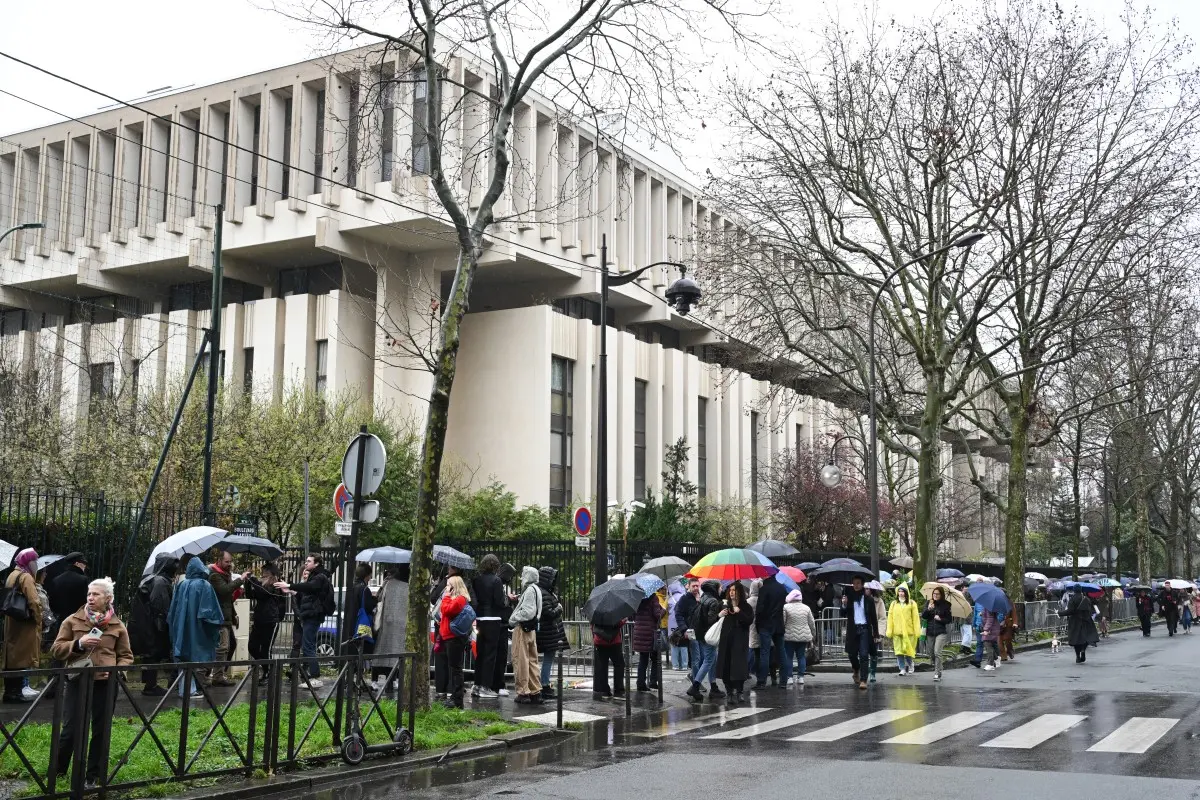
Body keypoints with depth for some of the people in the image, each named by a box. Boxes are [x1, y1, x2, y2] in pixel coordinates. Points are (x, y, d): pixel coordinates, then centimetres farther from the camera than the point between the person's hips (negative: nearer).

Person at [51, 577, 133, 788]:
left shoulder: (117, 626, 6)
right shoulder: (72, 621, 3)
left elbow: (126, 656, 10)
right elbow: (56, 649, 2)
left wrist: (115, 670, -10)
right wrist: (78, 643, -15)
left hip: (105, 683, 1)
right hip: (78, 681, -1)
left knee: (102, 730, 7)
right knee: (73, 728, 1)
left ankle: (94, 775, 20)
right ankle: (57, 769, 23)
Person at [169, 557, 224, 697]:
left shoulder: (182, 585, 4)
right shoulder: (205, 585, -8)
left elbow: (173, 610, 10)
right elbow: (210, 609, -10)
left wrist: (174, 626, 20)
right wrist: (216, 625, 0)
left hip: (182, 627, 4)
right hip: (197, 628, -4)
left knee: (184, 657, 10)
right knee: (194, 658, -1)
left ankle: (185, 689, 14)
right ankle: (189, 689, -6)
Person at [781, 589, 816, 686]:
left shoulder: (785, 607, -6)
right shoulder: (806, 608, 5)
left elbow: (782, 622, -7)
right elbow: (812, 624, 9)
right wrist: (813, 635, 20)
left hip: (790, 637, -3)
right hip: (804, 637, 3)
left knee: (788, 657, 4)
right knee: (801, 656, 10)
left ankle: (789, 677, 1)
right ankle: (801, 677, 8)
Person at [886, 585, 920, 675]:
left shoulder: (911, 604, 6)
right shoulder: (894, 604, 11)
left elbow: (915, 617, 1)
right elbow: (890, 617, 7)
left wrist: (917, 631, -6)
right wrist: (889, 631, -1)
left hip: (908, 631, -2)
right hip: (897, 631, 2)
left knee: (908, 649, -1)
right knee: (899, 650, -1)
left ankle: (911, 665, 24)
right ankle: (902, 669, 5)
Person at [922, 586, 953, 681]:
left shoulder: (946, 605, -2)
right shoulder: (928, 603, 6)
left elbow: (949, 620, 1)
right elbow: (923, 616, -2)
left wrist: (940, 619, -15)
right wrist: (928, 609, -19)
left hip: (941, 632, -4)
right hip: (930, 631, 4)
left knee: (937, 652, -16)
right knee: (932, 653, 10)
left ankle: (937, 673, -12)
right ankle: (937, 669, 28)